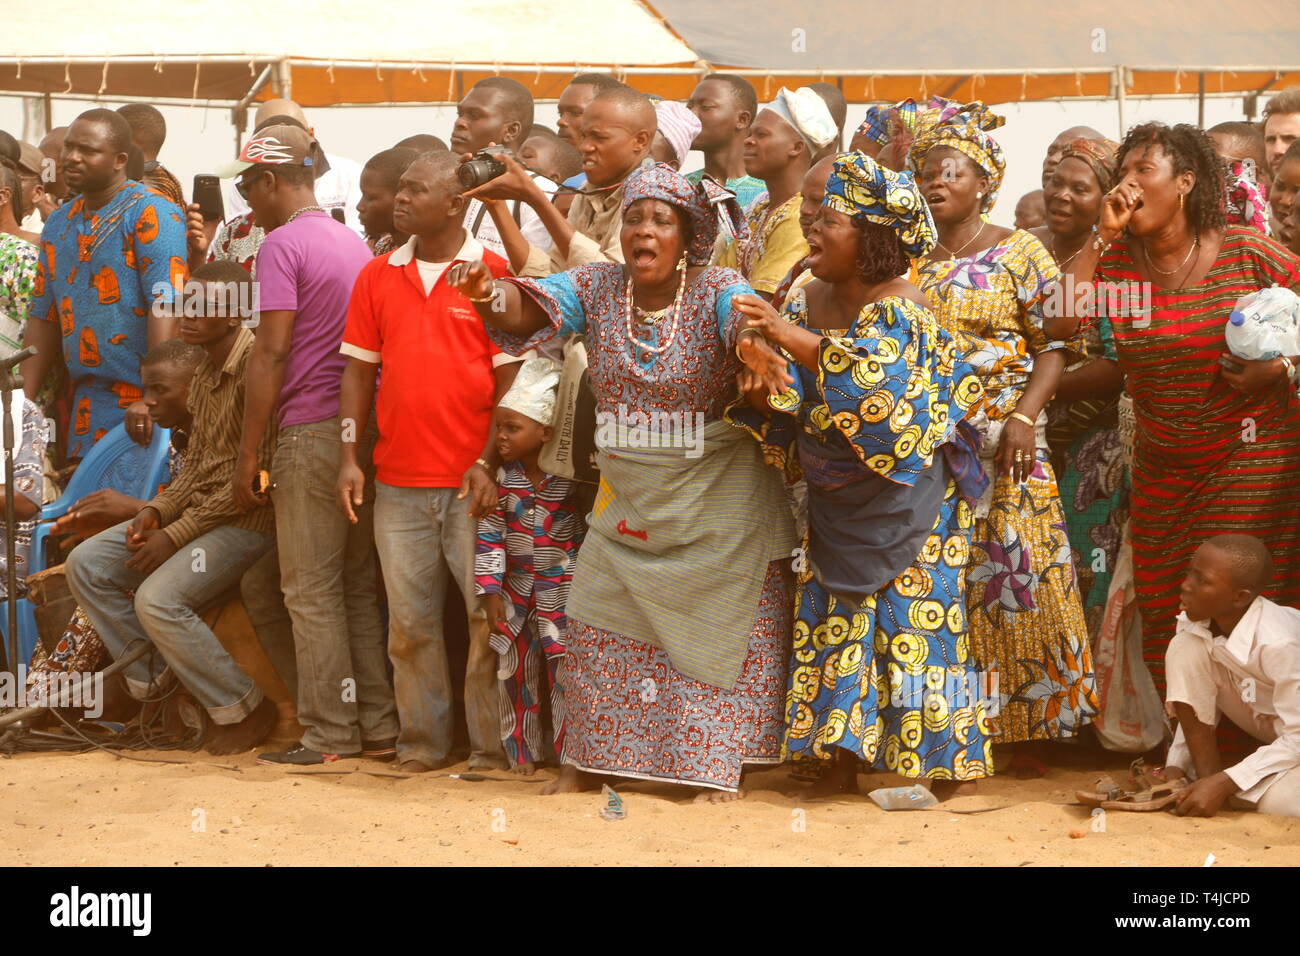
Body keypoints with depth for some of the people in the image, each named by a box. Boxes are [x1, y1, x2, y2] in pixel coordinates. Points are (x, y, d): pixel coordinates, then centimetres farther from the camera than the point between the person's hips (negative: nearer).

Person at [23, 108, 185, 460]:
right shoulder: (59, 224, 14)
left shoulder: (151, 215, -9)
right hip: (87, 403, 7)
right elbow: (44, 319, 18)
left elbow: (165, 308, -19)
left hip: (144, 404, -7)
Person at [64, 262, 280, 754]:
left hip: (245, 518, -10)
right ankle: (152, 682, 5)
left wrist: (177, 534, -19)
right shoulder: (204, 374, 14)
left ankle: (244, 709, -11)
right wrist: (158, 511, -1)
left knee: (157, 598, -27)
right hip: (197, 508, 10)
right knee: (85, 563, -1)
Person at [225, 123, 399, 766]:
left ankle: (329, 735, -2)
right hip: (365, 430, 8)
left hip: (310, 430, -8)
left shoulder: (282, 244, -7)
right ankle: (377, 726, 11)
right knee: (357, 585, 11)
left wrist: (247, 455, -10)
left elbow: (272, 353, -13)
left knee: (311, 591, -2)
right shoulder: (355, 244, 17)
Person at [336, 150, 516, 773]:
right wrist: (349, 457, 5)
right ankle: (422, 741, 18)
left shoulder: (493, 274, -2)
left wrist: (489, 463, -11)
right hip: (398, 481, 4)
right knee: (409, 621, 7)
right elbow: (359, 369, 13)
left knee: (489, 615, -1)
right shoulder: (378, 277, 11)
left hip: (471, 484, -4)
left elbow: (510, 376, -4)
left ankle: (493, 746, 8)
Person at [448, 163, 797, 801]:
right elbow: (533, 308, -18)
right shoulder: (596, 288, -2)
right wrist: (489, 293, -41)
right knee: (601, 626, 5)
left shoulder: (716, 291, -12)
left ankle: (717, 761, 12)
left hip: (716, 502, -3)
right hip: (626, 497, 3)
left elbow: (743, 315, -34)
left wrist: (752, 343, -59)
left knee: (718, 626, 1)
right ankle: (589, 757, 18)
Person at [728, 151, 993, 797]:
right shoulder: (808, 300, 4)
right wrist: (764, 397, -16)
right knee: (832, 625, 5)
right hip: (834, 507, 6)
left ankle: (952, 766, 5)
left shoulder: (901, 308, -15)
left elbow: (881, 386, -33)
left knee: (915, 622, -4)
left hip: (903, 501, -6)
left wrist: (795, 339, -36)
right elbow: (797, 407, 7)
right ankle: (836, 768, 12)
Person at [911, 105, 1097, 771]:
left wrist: (1023, 416, -19)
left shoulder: (1020, 253, 0)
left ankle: (1025, 730, 2)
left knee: (1013, 573, -6)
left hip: (1001, 443, -4)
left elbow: (1053, 347, -6)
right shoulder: (913, 262, 13)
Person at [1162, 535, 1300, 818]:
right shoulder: (1195, 624, -15)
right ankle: (1208, 775, -12)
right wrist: (1176, 765, -15)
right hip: (1261, 734, 6)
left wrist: (1223, 783, -33)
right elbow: (1200, 703, -2)